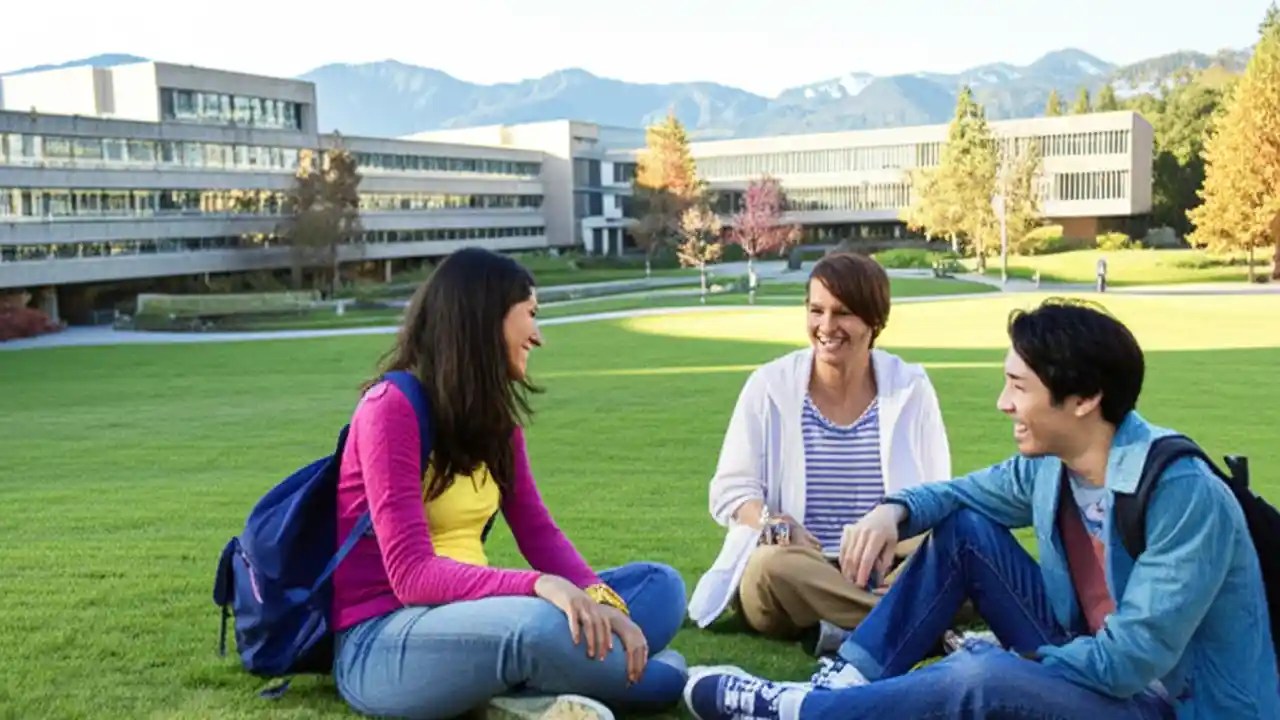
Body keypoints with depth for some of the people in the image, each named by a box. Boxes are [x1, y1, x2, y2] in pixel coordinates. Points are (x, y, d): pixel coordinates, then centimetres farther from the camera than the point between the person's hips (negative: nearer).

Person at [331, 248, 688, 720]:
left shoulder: (494, 415, 8)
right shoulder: (392, 407, -15)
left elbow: (540, 534, 2)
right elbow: (412, 574, -22)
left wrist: (601, 600, -17)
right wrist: (538, 586, -36)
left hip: (470, 617, 8)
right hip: (382, 640, -8)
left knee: (660, 586, -2)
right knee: (543, 626, -38)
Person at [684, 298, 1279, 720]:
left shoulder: (1184, 496, -28)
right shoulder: (1051, 463, -4)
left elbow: (1129, 660, -30)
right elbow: (963, 492, 14)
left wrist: (1009, 662, -16)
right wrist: (896, 509, -9)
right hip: (1092, 663, 8)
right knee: (964, 527, -1)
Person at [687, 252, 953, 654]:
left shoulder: (911, 387, 2)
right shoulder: (769, 386, -2)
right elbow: (730, 489, -1)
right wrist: (770, 522, -24)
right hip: (798, 571, 0)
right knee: (771, 567, -36)